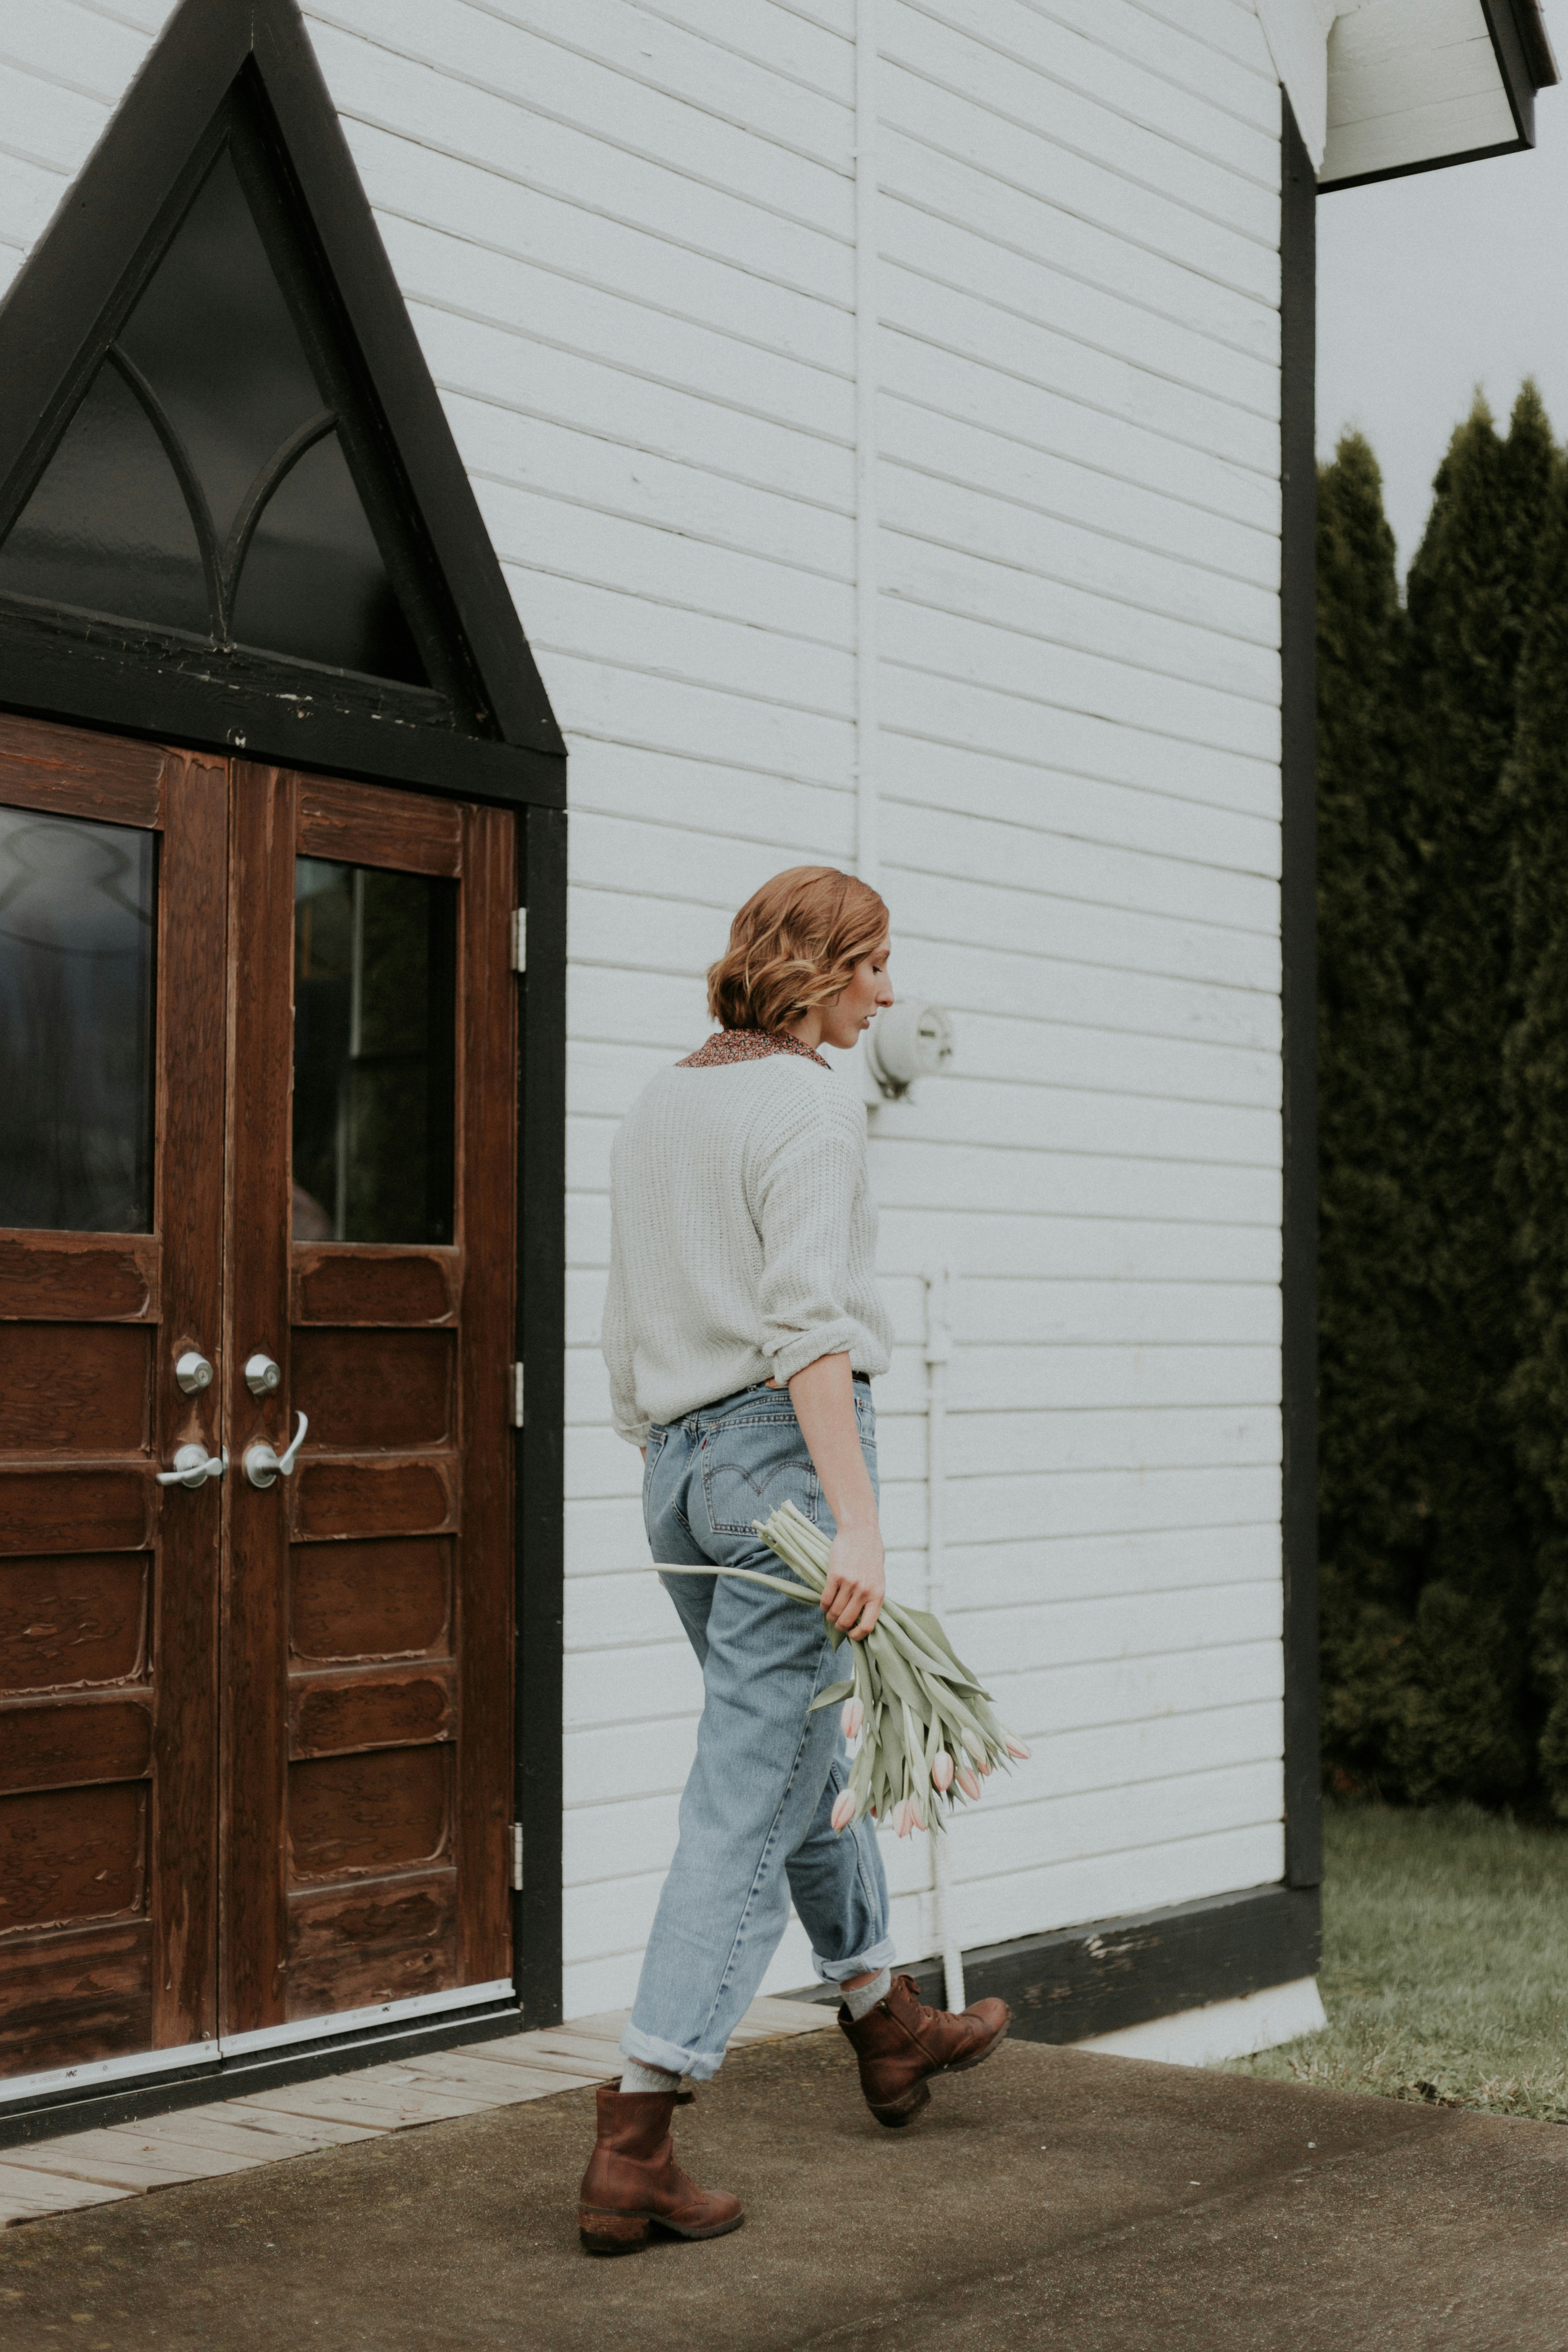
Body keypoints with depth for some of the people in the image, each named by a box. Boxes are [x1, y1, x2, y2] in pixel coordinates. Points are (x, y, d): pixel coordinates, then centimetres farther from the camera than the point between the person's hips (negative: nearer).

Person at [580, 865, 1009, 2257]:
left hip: (679, 1461, 9)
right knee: (750, 1804, -5)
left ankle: (890, 2028, 42)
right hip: (788, 1452, -9)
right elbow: (808, 1323, -21)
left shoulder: (657, 1110, 14)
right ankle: (633, 2148, -6)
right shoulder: (810, 1108, -11)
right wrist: (856, 1521, -24)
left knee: (812, 1752, 24)